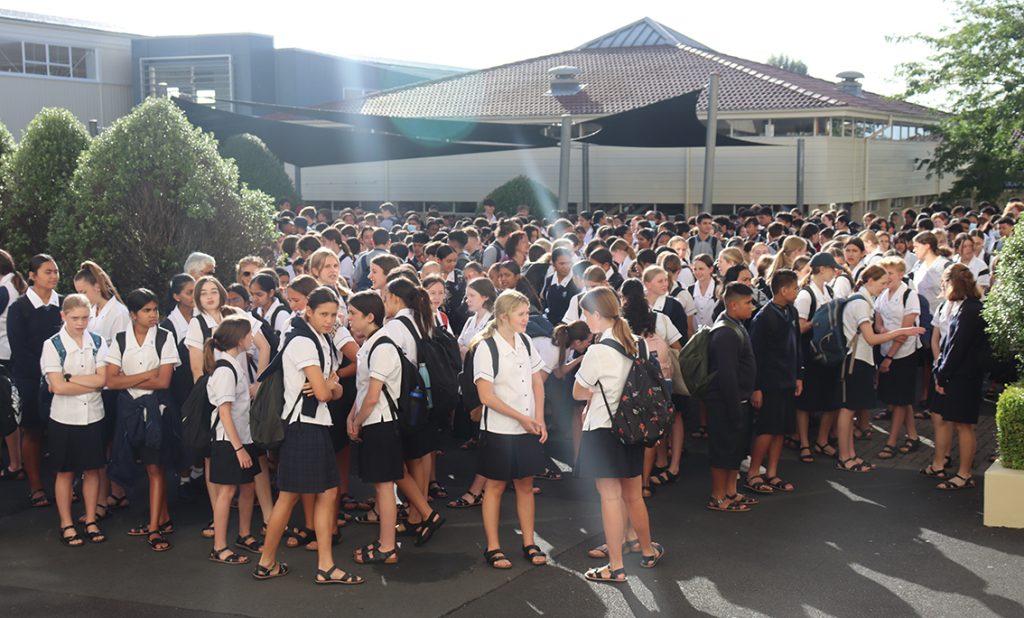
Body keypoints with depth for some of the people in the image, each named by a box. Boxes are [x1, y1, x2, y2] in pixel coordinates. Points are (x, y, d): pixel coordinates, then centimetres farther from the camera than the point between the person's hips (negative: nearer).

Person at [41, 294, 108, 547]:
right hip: (64, 418, -2)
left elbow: (102, 379, -10)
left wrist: (69, 378, -15)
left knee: (92, 470, 10)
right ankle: (66, 525, 20)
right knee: (65, 472, 9)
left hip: (93, 416, 2)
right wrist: (91, 383, -12)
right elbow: (58, 386, -15)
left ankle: (91, 521, 23)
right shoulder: (52, 345, -9)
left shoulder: (98, 342, -2)